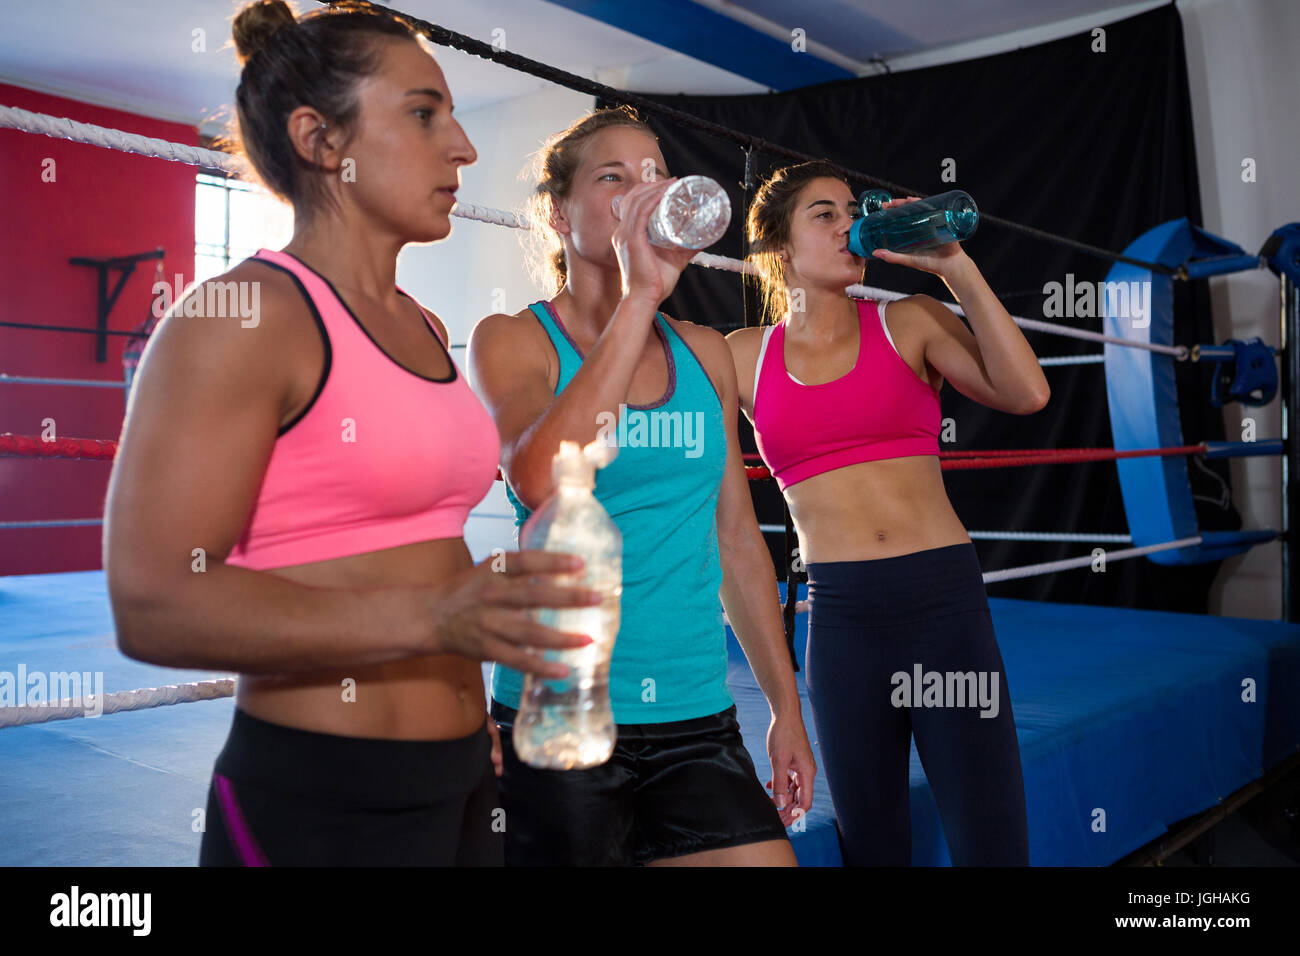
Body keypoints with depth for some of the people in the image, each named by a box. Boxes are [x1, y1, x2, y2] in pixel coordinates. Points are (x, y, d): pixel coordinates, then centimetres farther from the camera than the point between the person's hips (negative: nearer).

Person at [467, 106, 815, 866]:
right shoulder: (513, 340, -3)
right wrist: (639, 296, -23)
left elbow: (738, 537, 12)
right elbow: (541, 485, -25)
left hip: (697, 717, 4)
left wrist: (786, 707, 12)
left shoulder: (705, 352, 9)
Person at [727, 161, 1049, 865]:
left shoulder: (909, 323, 6)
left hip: (945, 600, 0)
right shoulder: (743, 357, 8)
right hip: (839, 616, 1)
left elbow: (1026, 393, -8)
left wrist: (956, 267, -7)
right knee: (871, 843, 13)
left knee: (990, 845, 1)